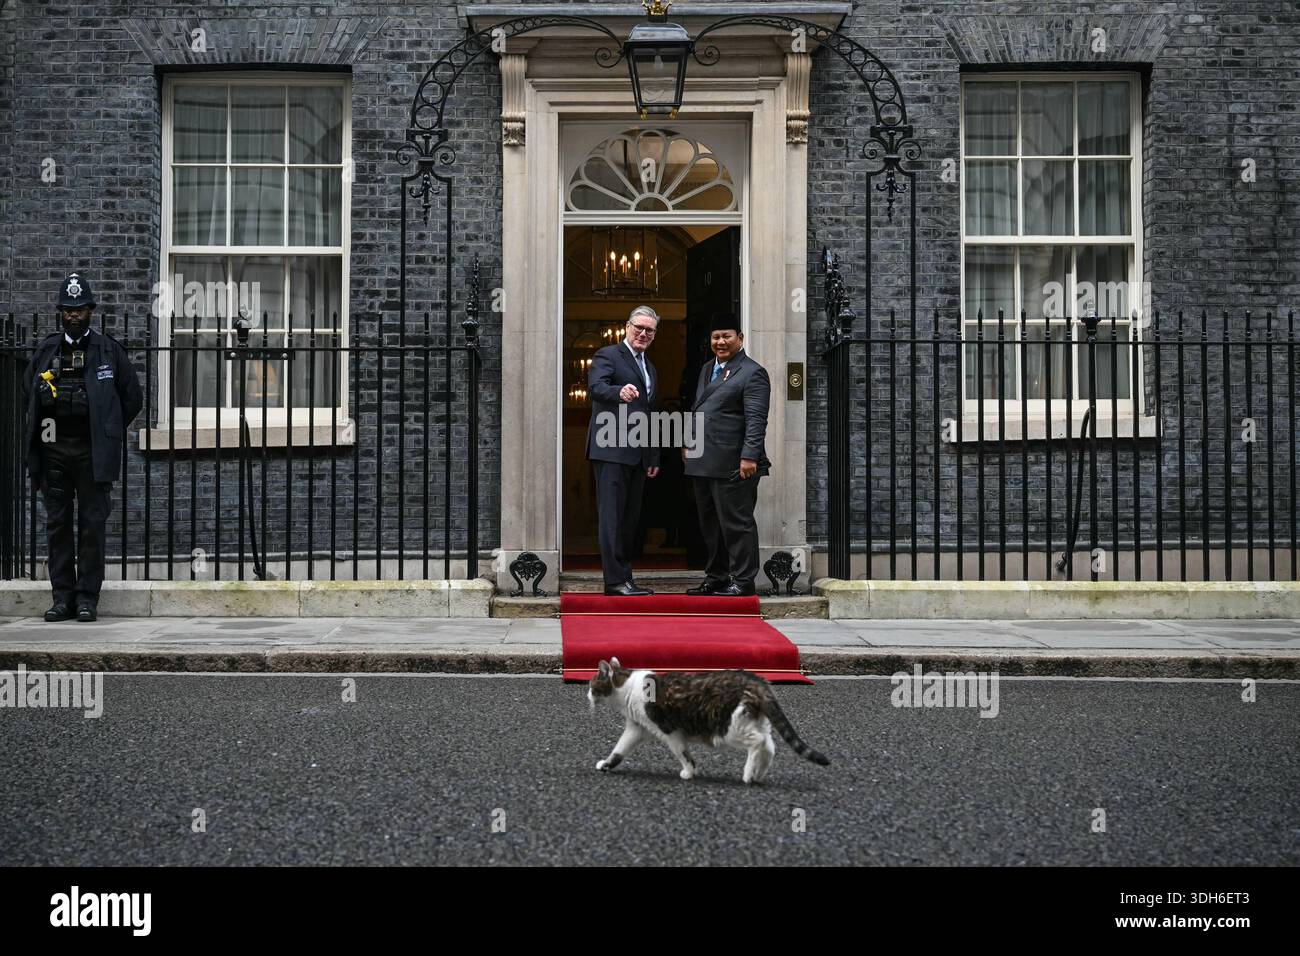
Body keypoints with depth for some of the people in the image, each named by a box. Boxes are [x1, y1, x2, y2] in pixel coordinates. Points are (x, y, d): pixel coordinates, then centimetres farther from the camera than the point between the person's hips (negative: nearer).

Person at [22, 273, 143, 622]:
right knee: (57, 526, 6)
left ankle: (87, 598, 3)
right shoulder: (46, 351, 9)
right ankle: (62, 597, 12)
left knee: (92, 526, -2)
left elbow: (132, 396, 7)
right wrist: (40, 431, 15)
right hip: (53, 452, 3)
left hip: (93, 454, -3)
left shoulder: (107, 350, 2)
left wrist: (107, 434, 8)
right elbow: (29, 393, 23)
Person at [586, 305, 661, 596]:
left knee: (630, 518, 9)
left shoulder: (650, 368, 24)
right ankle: (616, 579, -10)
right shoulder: (607, 356, -1)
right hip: (612, 451, -8)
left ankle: (624, 577, 13)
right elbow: (595, 387, -21)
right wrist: (620, 392, -42)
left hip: (638, 455, 8)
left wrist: (654, 457, 21)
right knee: (613, 516, -9)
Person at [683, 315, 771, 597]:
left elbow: (756, 420, -15)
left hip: (732, 465, -9)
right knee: (710, 524, 14)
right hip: (703, 463, 9)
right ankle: (716, 578, 23)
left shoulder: (752, 373, -8)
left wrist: (749, 457, -22)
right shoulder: (707, 369, 19)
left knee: (736, 523, -4)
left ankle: (743, 581, 3)